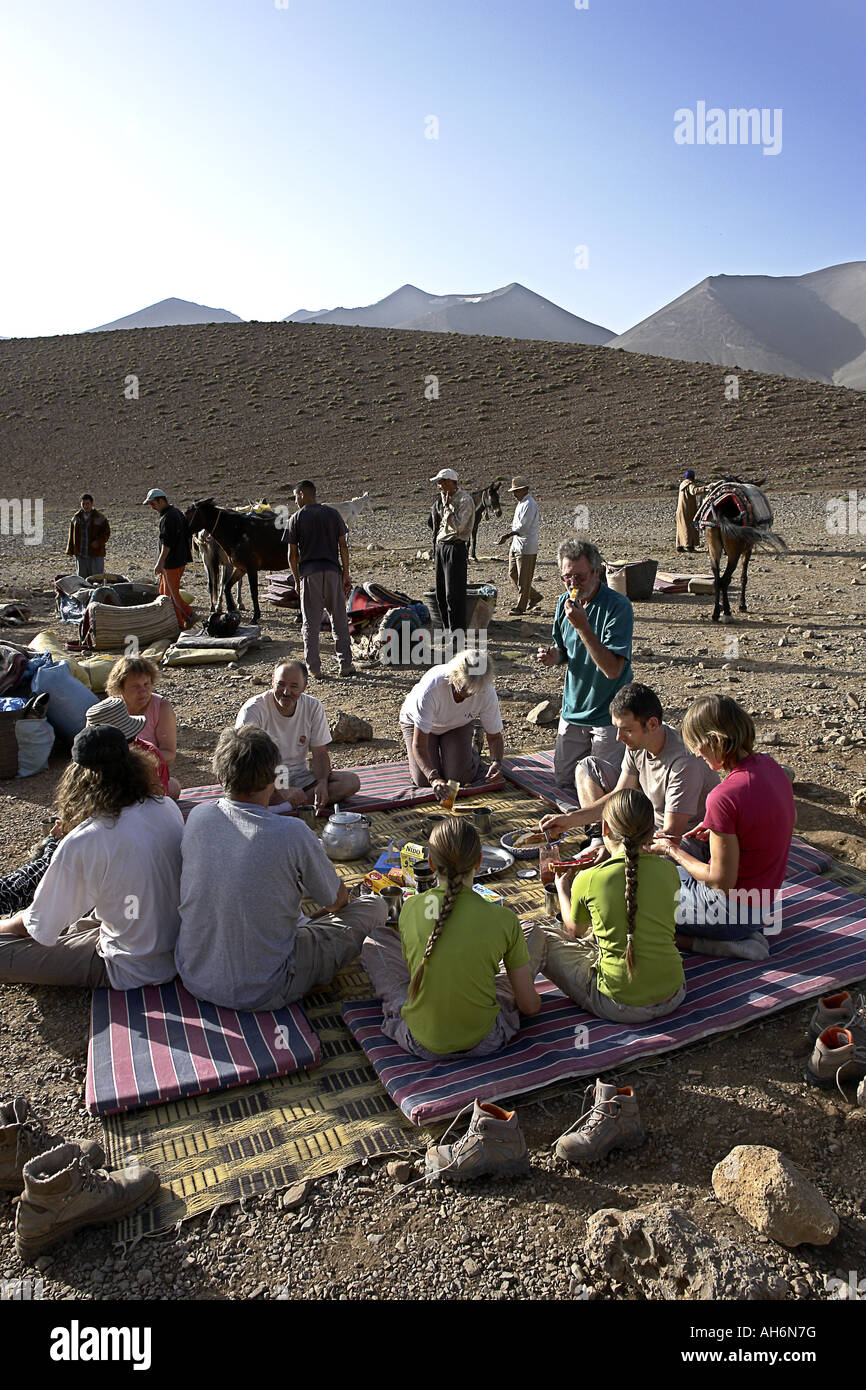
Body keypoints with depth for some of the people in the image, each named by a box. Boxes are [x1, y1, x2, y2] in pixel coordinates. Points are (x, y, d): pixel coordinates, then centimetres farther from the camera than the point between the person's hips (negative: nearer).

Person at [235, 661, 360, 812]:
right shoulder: (253, 710, -17)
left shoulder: (314, 707, -3)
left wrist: (322, 783, -22)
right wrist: (282, 792, -36)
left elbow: (320, 754, 0)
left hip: (300, 777, 5)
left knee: (352, 781, -18)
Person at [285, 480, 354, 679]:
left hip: (309, 574, -1)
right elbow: (343, 546, 3)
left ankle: (313, 667, 5)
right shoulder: (333, 513, 7)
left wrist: (297, 579, 10)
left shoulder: (296, 518, 1)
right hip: (333, 571, 2)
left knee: (311, 623, 5)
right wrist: (346, 573, 8)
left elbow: (292, 554, 1)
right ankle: (345, 664, 7)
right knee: (340, 621, 8)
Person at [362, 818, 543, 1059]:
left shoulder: (410, 908, -10)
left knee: (376, 939, 22)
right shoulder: (503, 919, -14)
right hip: (484, 1042, -1)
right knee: (534, 935, 17)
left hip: (421, 1044, 1)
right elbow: (530, 1006, -6)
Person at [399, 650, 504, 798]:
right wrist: (434, 778, -52)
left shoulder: (487, 691, -32)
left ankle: (471, 750, 19)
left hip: (458, 724, 2)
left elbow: (494, 736, -17)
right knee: (423, 780, -14)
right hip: (416, 722, -2)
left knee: (460, 777, -15)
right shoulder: (431, 687, -42)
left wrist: (496, 762, -38)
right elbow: (419, 745, -38)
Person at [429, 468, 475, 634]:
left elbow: (458, 526, -21)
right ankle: (448, 629, 20)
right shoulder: (441, 499, 13)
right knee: (441, 593, 11)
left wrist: (447, 506, -16)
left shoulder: (465, 500, -11)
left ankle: (458, 632, -2)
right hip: (441, 547, 9)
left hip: (456, 548, -8)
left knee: (454, 594, -8)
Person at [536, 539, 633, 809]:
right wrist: (554, 656, -7)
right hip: (573, 710, 7)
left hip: (609, 714, -6)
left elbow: (612, 669, -26)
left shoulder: (618, 607, -18)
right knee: (563, 781, 9)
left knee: (587, 775, -16)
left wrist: (583, 626, -31)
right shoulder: (565, 602, 2)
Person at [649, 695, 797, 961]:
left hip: (731, 909, -9)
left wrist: (672, 850, -9)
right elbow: (790, 819, 15)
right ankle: (750, 929, 12)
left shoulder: (724, 797, -31)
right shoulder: (769, 765, -5)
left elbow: (722, 881, -24)